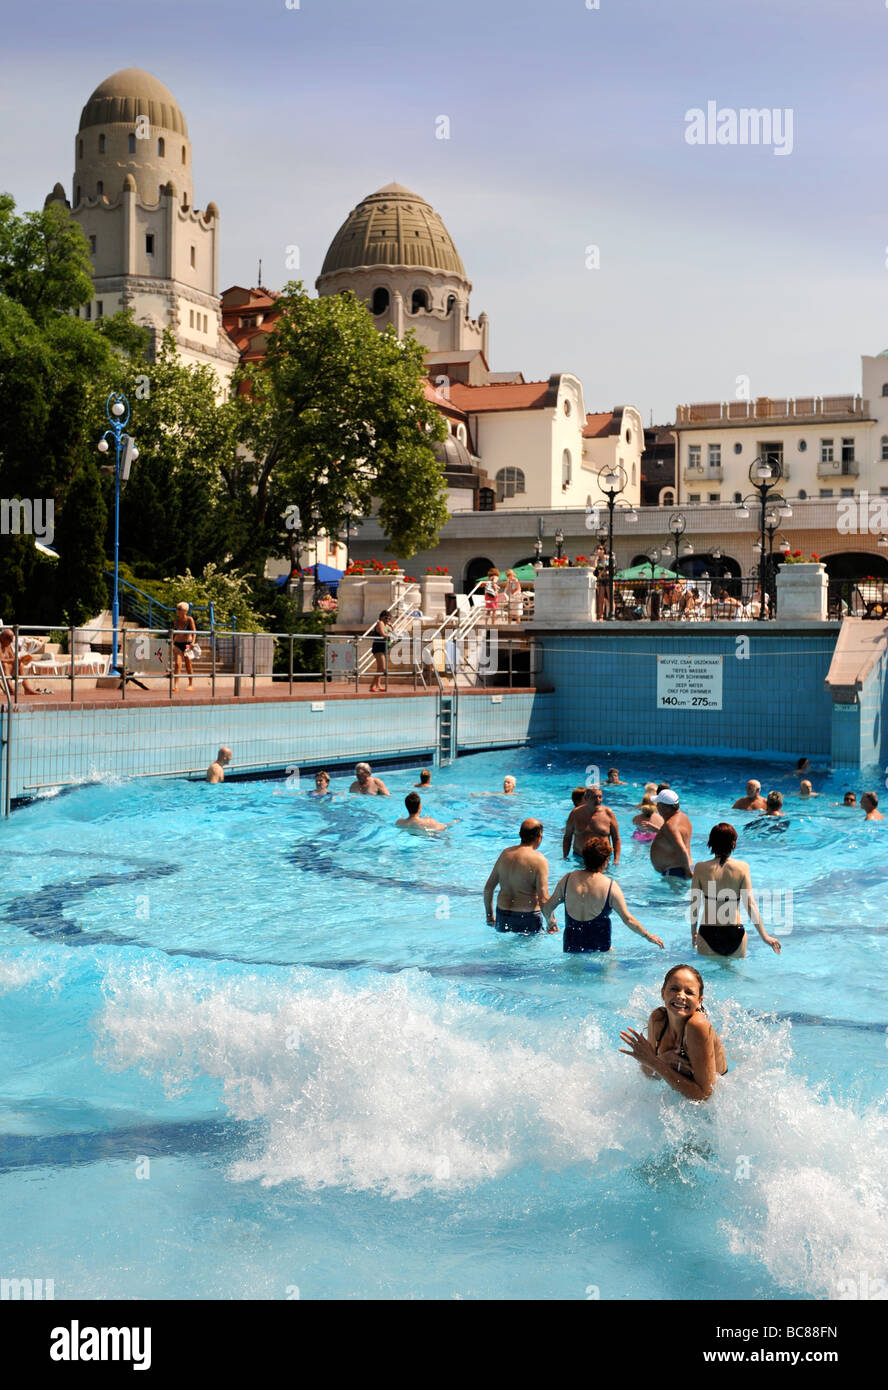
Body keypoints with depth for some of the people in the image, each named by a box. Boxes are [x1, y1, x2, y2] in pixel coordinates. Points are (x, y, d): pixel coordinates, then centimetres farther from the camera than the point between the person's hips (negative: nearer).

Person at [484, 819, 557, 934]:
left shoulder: (505, 854, 6)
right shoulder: (539, 860, -11)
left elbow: (488, 888, 11)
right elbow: (543, 899, -16)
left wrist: (489, 916, 22)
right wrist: (551, 924, -2)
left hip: (502, 916, 5)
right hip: (528, 918, -5)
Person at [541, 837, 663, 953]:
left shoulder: (568, 879, -1)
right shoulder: (611, 887, -10)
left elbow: (547, 908, 7)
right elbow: (628, 919, -7)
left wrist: (550, 921, 28)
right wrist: (648, 936, 7)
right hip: (599, 948, -3)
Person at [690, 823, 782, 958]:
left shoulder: (700, 868, -5)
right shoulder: (742, 867, -6)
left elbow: (694, 904, 1)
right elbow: (750, 904, -8)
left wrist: (693, 933, 14)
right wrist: (764, 936, -1)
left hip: (708, 933, 0)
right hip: (734, 933, 0)